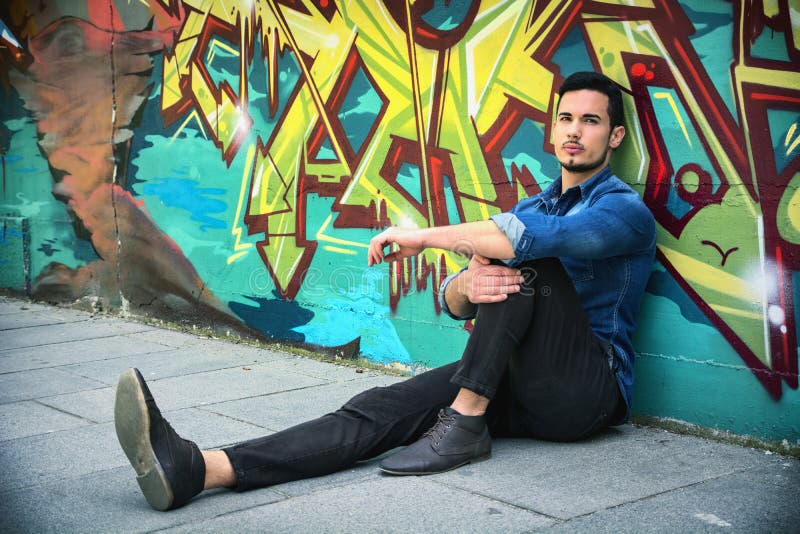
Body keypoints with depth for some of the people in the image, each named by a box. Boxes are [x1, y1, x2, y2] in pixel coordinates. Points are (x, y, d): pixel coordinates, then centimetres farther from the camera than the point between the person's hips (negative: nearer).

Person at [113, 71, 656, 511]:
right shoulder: (532, 207, 18)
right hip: (520, 385, 5)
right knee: (382, 409, -20)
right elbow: (452, 301, 7)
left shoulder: (626, 210, -5)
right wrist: (467, 286, -20)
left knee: (525, 254, -24)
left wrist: (424, 236, -22)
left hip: (591, 391, -5)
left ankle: (466, 424, -24)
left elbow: (544, 234, -29)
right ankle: (198, 467, -38)